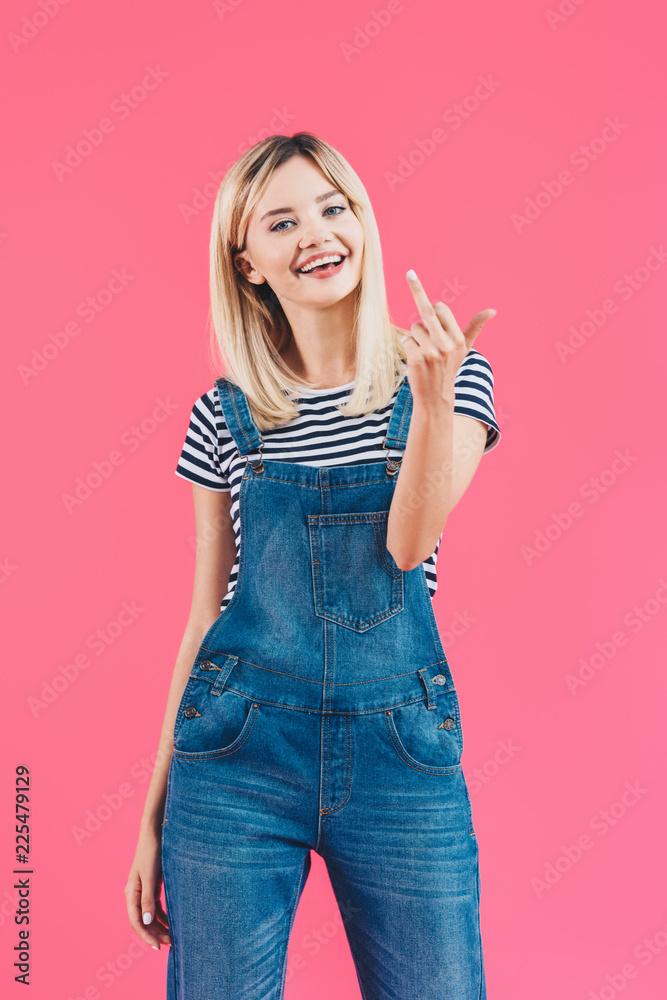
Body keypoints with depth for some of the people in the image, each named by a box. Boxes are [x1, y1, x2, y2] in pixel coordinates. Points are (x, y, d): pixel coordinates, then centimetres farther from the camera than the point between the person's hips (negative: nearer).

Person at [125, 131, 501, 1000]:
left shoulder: (447, 377, 3)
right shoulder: (223, 416, 4)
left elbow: (409, 543, -10)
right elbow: (206, 609, 8)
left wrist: (432, 398, -26)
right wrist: (155, 807, 8)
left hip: (401, 750, 0)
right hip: (238, 753, 1)